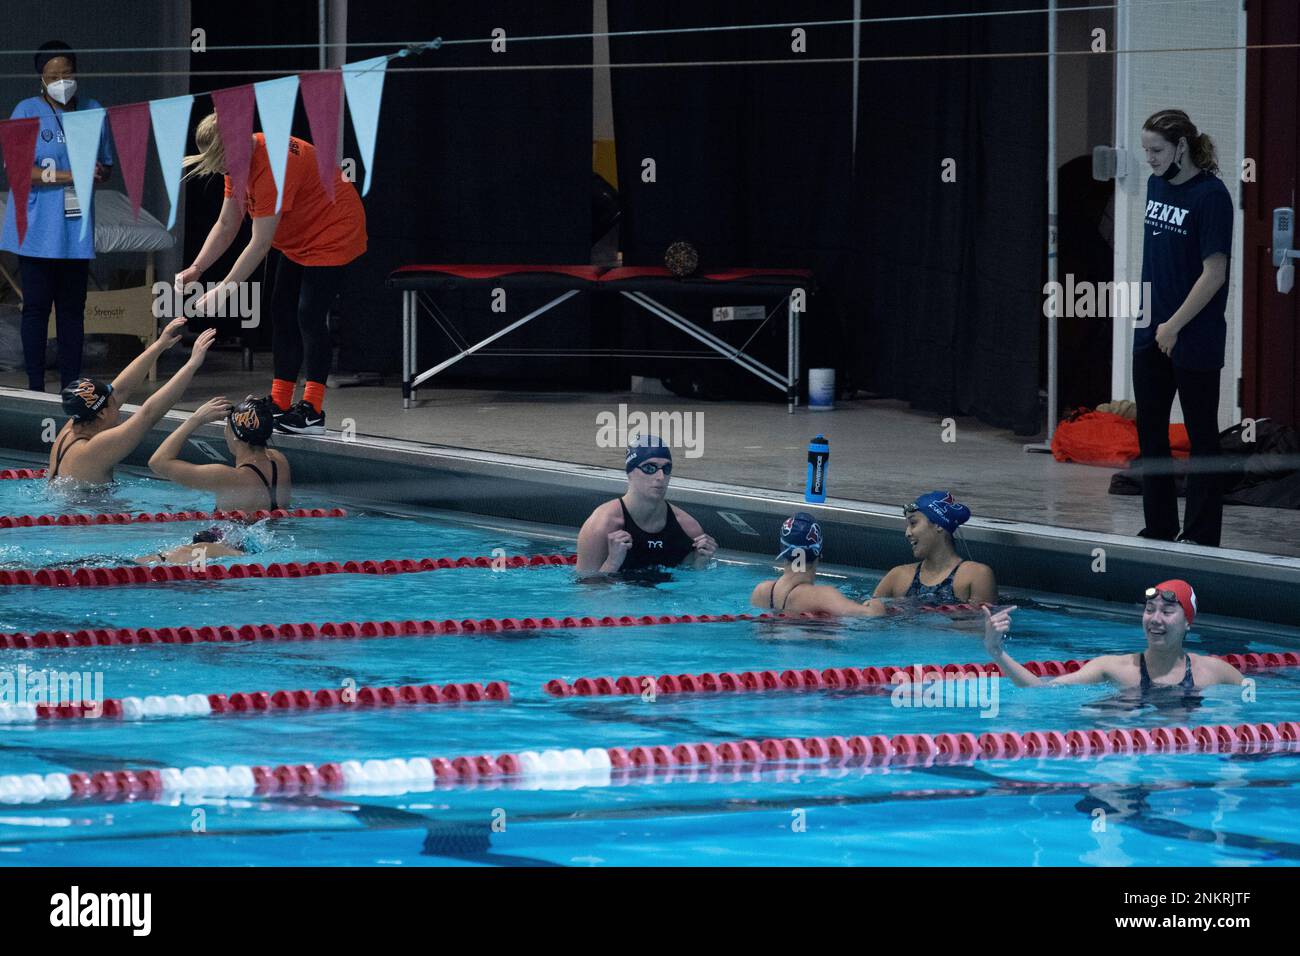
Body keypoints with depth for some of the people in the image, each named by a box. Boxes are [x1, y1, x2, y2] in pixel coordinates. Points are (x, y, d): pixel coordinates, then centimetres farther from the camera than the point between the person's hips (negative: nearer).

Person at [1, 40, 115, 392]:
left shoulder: (93, 111, 10)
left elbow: (107, 166, 16)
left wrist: (99, 173, -10)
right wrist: (70, 175, -21)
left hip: (76, 227, 4)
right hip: (37, 229, -3)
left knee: (73, 309, 6)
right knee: (36, 307, -1)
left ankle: (71, 386, 10)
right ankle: (36, 387, 4)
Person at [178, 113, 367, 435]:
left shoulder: (273, 166, -34)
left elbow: (260, 244, -32)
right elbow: (226, 226, 3)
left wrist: (223, 289, -30)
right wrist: (195, 269, -8)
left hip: (333, 235, -10)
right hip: (298, 239, 10)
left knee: (309, 315, -15)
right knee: (283, 311, 8)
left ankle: (312, 411, -12)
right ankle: (279, 405, 12)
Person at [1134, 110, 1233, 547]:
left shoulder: (1211, 195, -15)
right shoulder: (1156, 185, 8)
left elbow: (1214, 273, -17)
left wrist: (1174, 326, -15)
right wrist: (1150, 312, 11)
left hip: (1195, 340, -8)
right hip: (1151, 333, 8)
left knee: (1201, 437, 2)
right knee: (1150, 430, 12)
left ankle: (1200, 537, 6)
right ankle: (1159, 529, 21)